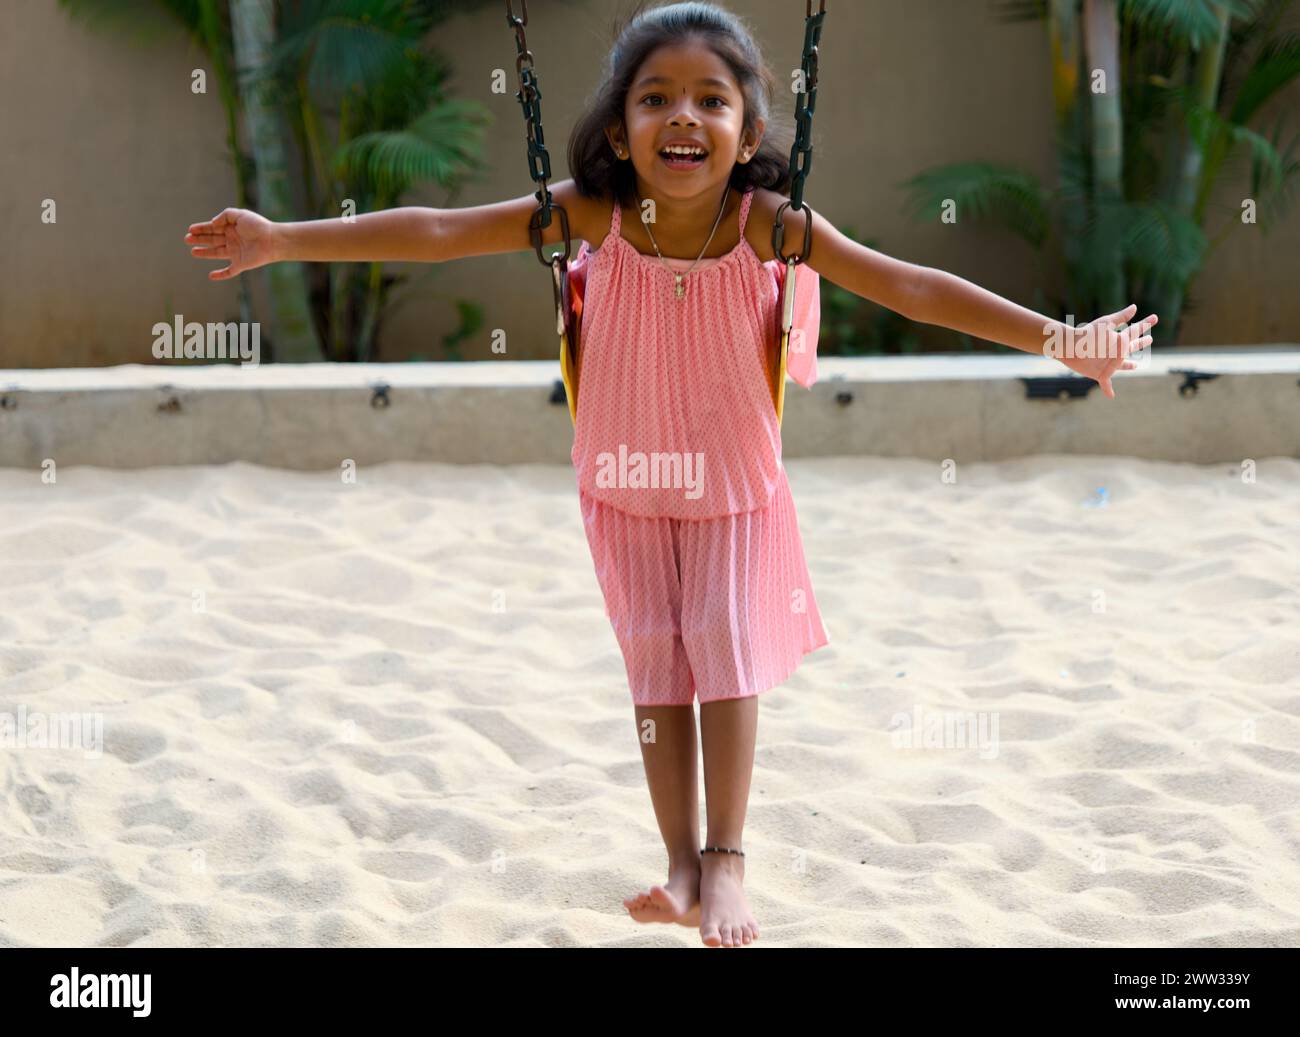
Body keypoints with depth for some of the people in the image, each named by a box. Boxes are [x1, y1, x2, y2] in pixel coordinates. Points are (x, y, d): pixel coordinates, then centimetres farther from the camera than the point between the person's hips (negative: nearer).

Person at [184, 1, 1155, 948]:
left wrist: (1060, 339, -31)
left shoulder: (766, 223, -25)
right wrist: (284, 240, -29)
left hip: (735, 486, -1)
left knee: (727, 643, -7)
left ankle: (726, 859, 4)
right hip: (627, 485, 1)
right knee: (655, 658, 3)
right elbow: (437, 231, -23)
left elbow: (909, 286, -26)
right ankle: (681, 862, 10)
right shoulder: (594, 214, -22)